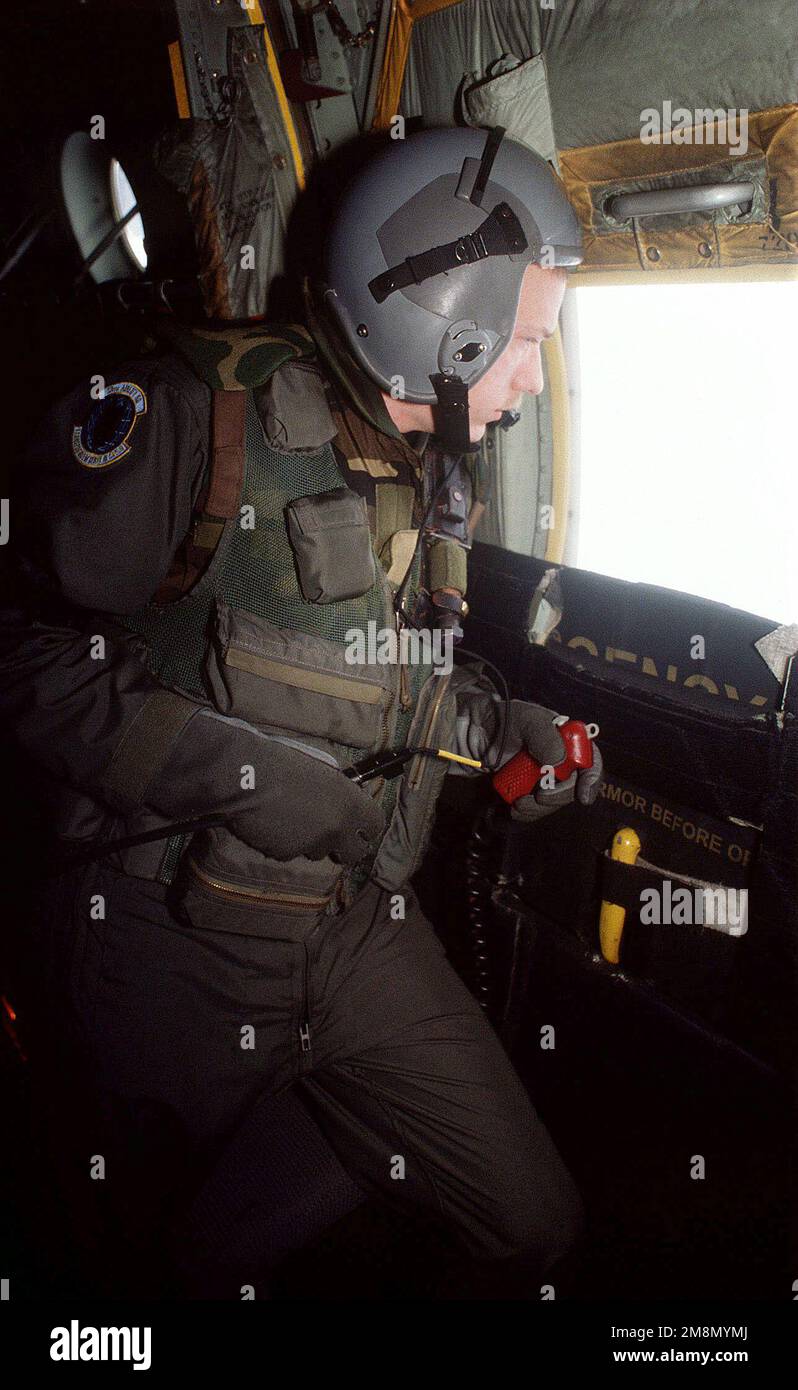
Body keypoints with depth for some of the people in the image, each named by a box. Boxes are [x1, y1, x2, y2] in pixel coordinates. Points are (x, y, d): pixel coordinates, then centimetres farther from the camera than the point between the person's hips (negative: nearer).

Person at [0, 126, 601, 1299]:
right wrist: (238, 773, -24)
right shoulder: (196, 420, -17)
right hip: (175, 945, -6)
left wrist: (500, 727, 4)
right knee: (157, 1259, 17)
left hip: (359, 931, 6)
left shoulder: (434, 474, 9)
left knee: (539, 1226, 8)